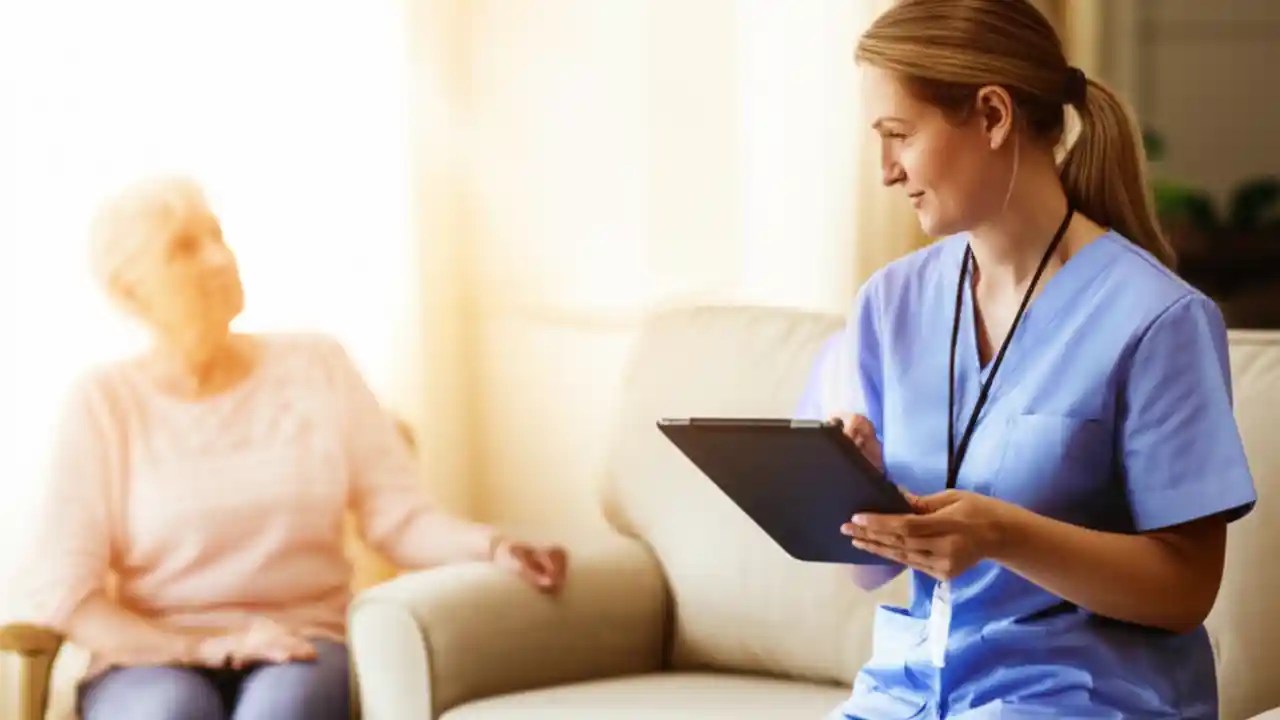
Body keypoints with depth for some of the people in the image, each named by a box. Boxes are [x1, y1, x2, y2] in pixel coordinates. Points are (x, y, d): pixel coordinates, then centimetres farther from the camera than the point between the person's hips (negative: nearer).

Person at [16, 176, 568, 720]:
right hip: (154, 662, -1)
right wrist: (202, 646, -18)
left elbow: (400, 516, 1)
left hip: (300, 649, 1)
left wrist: (493, 548, -19)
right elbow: (60, 591, -6)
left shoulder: (316, 367, 7)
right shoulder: (106, 403, 0)